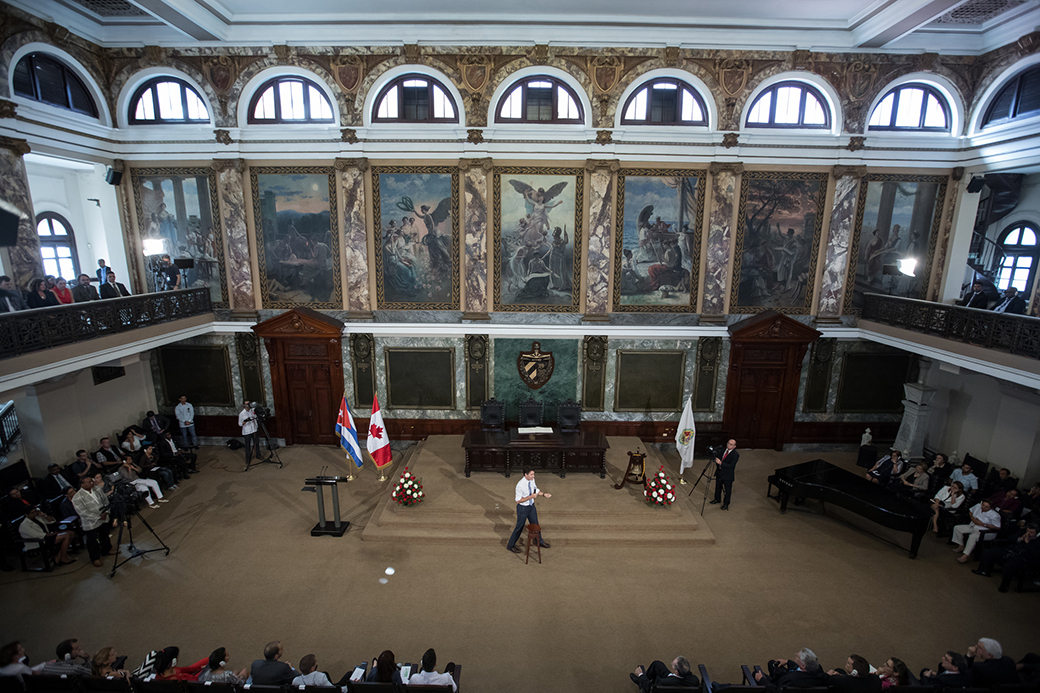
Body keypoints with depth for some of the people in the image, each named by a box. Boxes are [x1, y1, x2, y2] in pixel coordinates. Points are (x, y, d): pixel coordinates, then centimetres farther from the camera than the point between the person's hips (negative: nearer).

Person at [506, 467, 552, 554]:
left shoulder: (532, 480, -10)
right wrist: (531, 497, -32)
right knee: (519, 527, 10)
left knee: (535, 525, 22)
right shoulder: (520, 485, -31)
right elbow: (518, 500, -26)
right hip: (523, 508, -7)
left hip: (531, 506, 7)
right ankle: (510, 545, 32)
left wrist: (544, 494, -4)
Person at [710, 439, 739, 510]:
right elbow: (719, 458, 13)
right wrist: (718, 465, -5)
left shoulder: (736, 454, -20)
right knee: (718, 487, 21)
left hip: (728, 475, -6)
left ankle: (726, 504, 27)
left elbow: (730, 466, -25)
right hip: (719, 473, 6)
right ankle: (717, 499, 42)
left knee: (727, 490, 9)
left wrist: (721, 463, -34)